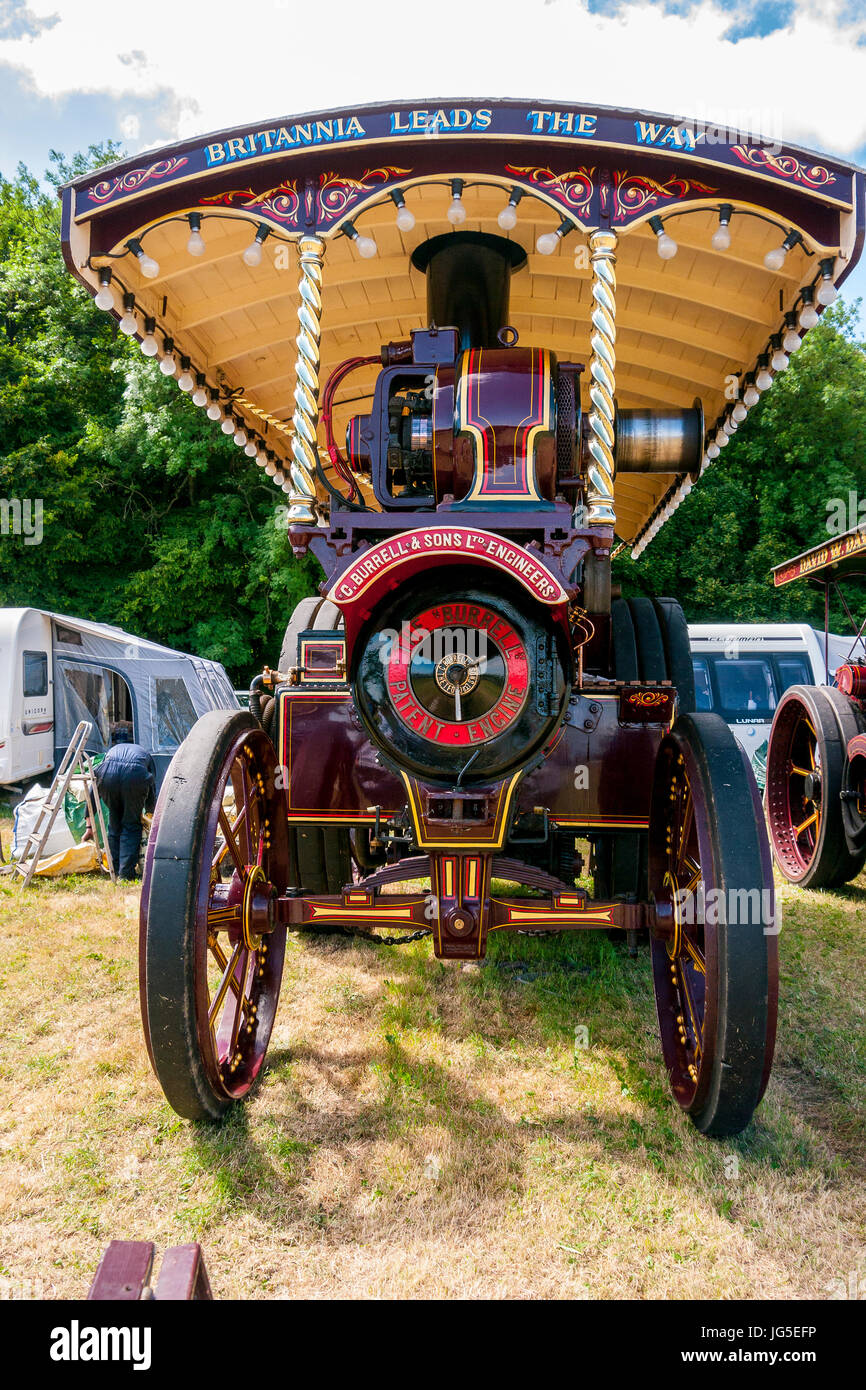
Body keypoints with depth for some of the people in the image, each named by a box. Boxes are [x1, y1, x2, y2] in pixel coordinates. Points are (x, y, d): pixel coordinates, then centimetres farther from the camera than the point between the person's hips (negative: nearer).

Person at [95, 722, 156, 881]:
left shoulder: (111, 751, 39)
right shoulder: (144, 753, 38)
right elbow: (152, 791, 38)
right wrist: (150, 811, 59)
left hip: (109, 775, 2)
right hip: (135, 777, -1)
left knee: (114, 825, 24)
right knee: (132, 826, 17)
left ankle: (115, 870, 30)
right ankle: (126, 873, 13)